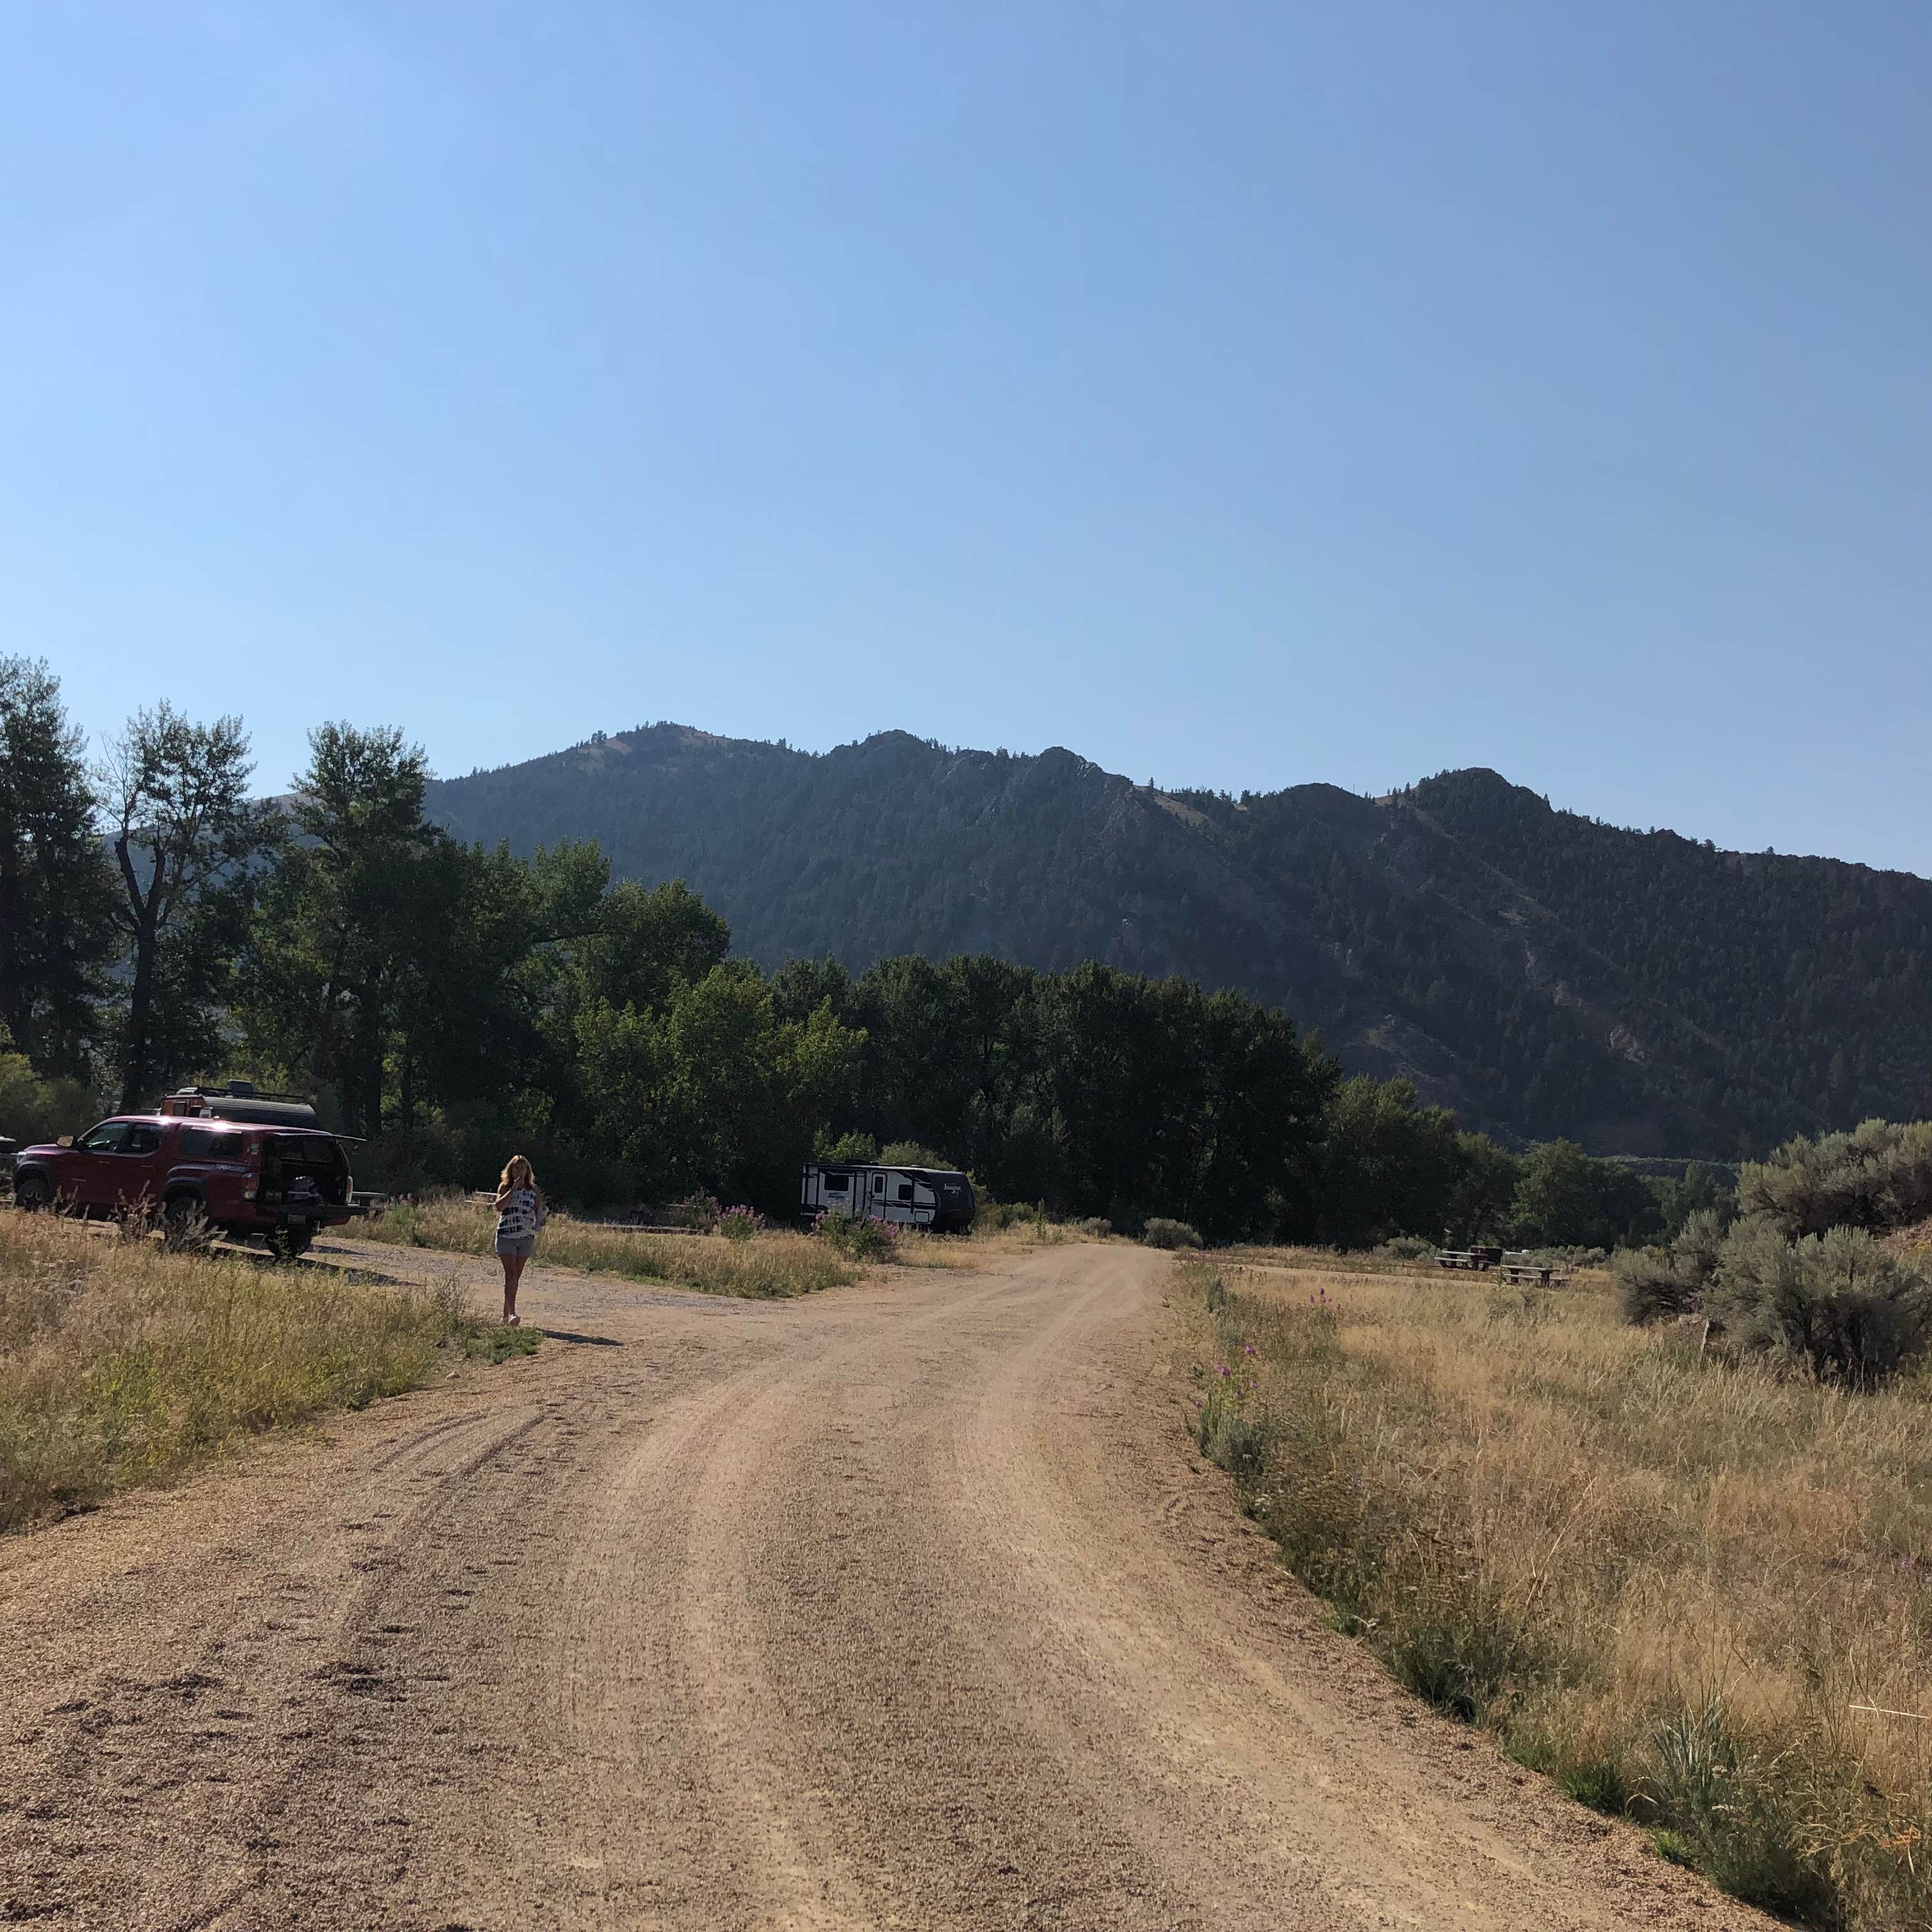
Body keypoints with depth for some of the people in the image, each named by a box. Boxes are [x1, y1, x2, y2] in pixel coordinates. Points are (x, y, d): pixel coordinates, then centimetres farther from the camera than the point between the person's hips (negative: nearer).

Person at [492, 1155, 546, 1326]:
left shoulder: (534, 1189, 8)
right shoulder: (504, 1187, 1)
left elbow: (538, 1211, 12)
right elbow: (499, 1206, -15)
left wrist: (542, 1220, -10)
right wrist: (514, 1188, -16)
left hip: (526, 1237, 3)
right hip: (506, 1236, -3)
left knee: (517, 1276, 7)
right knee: (510, 1273, -15)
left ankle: (506, 1314, 16)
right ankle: (512, 1313, -24)